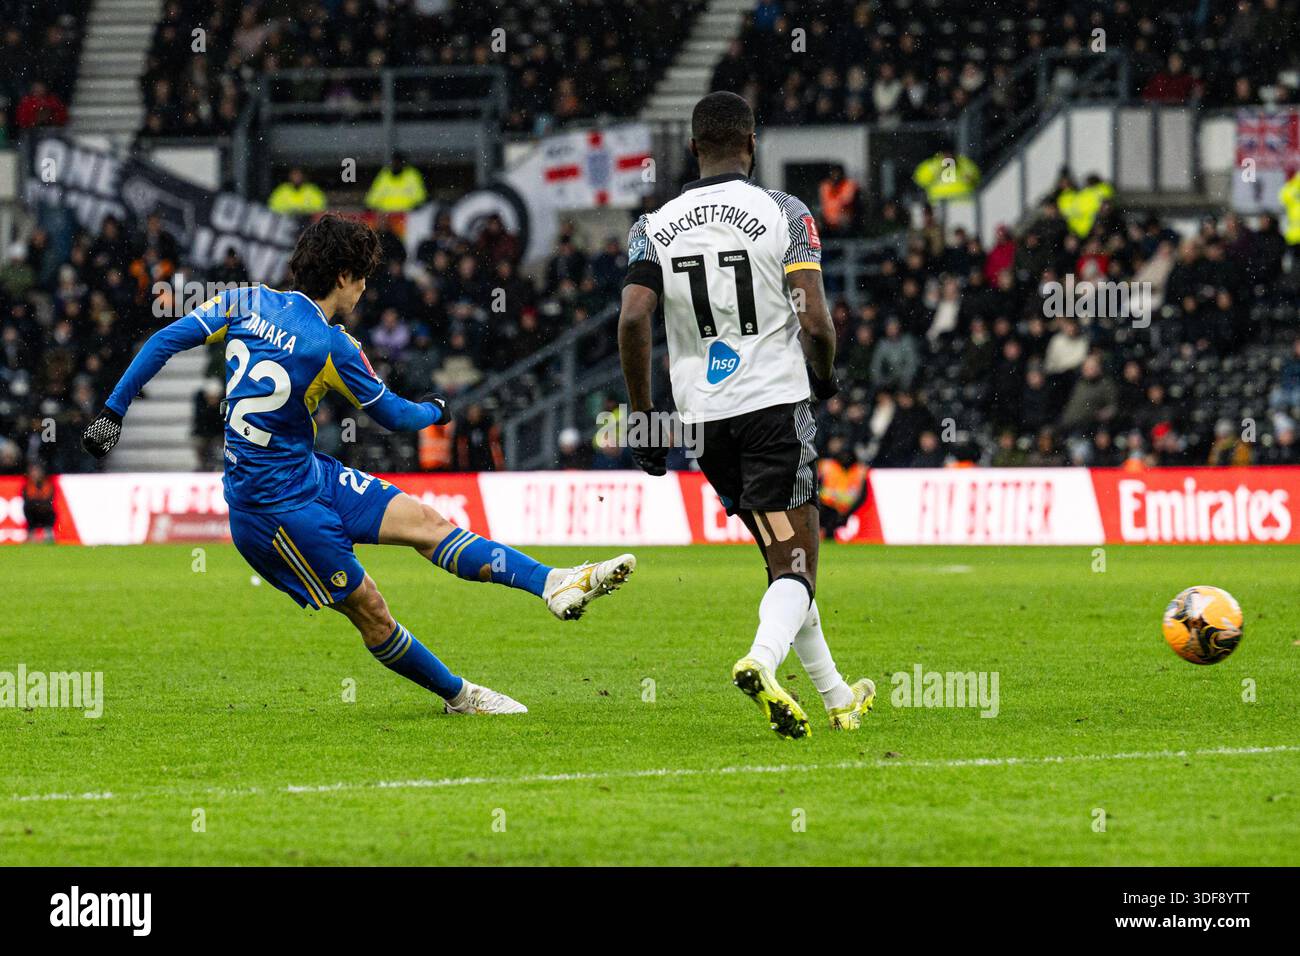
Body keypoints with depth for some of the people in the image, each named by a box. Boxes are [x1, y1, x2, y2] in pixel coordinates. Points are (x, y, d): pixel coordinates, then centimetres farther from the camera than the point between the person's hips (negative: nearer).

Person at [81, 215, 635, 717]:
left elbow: (166, 340, -4)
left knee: (423, 520, -1)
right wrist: (435, 410, 19)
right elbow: (395, 417, -3)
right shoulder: (332, 348, -19)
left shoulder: (248, 302, -2)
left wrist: (112, 412, 3)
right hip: (277, 504, -8)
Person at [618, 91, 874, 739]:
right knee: (795, 569, -4)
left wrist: (643, 417, 0)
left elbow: (633, 321, -8)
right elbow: (815, 321, -12)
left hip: (703, 417, 4)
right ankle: (760, 661, -33)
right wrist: (824, 376, 10)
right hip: (774, 403, -4)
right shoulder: (784, 215, -4)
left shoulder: (654, 228, 4)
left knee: (785, 559, 18)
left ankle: (836, 700, 22)